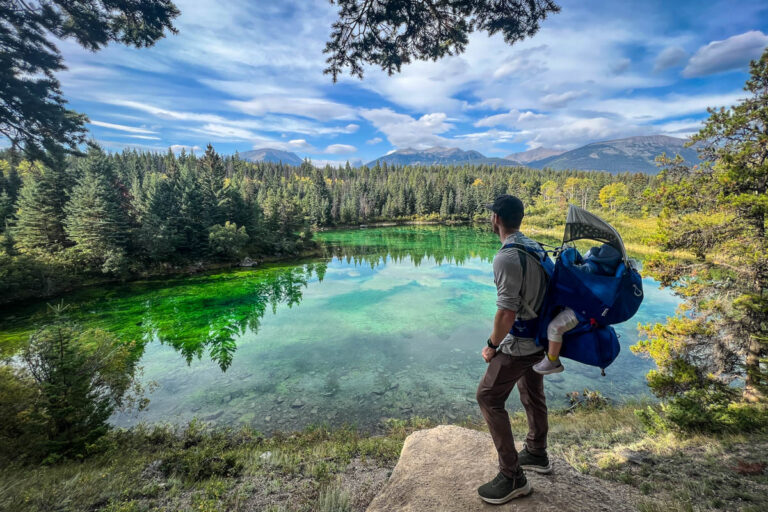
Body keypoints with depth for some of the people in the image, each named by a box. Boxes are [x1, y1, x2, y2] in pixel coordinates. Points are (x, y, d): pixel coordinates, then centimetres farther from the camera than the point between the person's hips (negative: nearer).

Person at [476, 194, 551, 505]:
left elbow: (507, 311, -28)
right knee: (533, 395, 23)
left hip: (518, 345, -9)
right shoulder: (535, 246, 1)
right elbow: (539, 290, 10)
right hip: (540, 339, 9)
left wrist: (491, 346, -13)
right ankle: (536, 455, 43)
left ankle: (513, 477, 13)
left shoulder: (505, 257, -26)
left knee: (488, 398, 4)